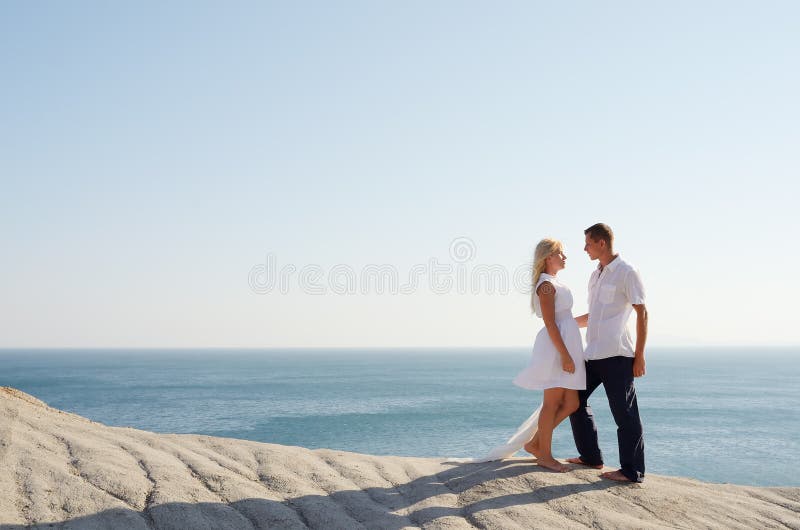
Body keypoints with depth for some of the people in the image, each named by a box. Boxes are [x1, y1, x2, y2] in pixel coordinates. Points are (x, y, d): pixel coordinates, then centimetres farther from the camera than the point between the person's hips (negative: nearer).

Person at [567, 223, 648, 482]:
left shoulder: (626, 273, -6)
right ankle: (590, 456, 25)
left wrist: (639, 356, -13)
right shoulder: (595, 276, 18)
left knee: (624, 413, -5)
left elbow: (642, 314, -9)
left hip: (617, 355, -9)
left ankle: (632, 471, 2)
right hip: (593, 354, 9)